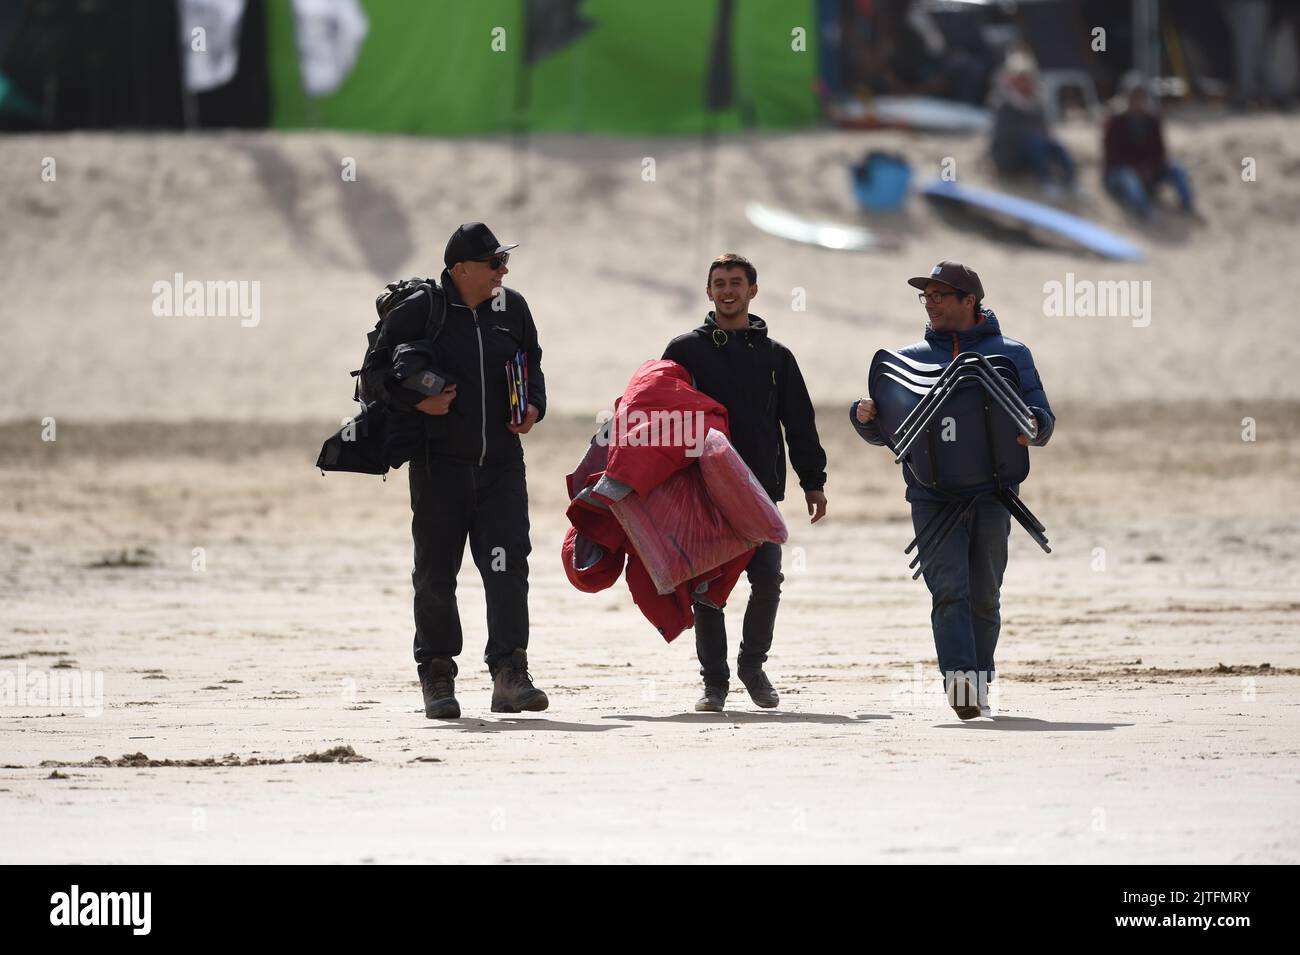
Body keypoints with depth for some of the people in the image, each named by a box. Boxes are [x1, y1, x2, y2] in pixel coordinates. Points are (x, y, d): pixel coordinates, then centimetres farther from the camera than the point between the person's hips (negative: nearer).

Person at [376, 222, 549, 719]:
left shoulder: (511, 307, 6)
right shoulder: (419, 310, -8)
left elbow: (531, 361, 20)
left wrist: (534, 406, 3)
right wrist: (416, 400, -16)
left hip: (501, 463, 3)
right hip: (440, 464, -3)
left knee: (507, 565, -9)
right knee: (436, 573, 4)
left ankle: (509, 676, -9)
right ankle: (436, 678, 15)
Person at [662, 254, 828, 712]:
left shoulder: (775, 356, 11)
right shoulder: (685, 350, 7)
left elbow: (800, 424, 12)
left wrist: (813, 481, 7)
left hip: (760, 488, 1)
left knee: (767, 579, -9)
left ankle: (753, 664, 12)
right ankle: (714, 681, 7)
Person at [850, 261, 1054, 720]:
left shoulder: (1011, 355, 12)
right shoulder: (908, 358, 16)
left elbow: (1043, 420, 8)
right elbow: (883, 432, 19)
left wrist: (1031, 426, -16)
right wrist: (864, 415, -4)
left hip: (992, 492, 0)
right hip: (933, 494, 0)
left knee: (984, 595, 5)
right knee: (949, 587, -15)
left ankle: (979, 685, 16)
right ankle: (958, 681, -27)